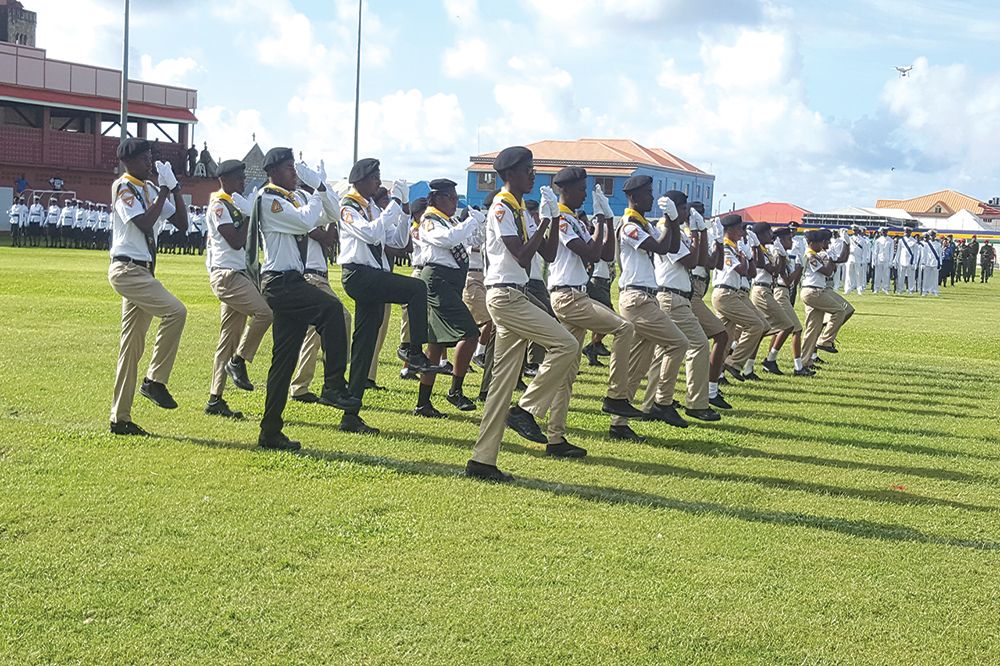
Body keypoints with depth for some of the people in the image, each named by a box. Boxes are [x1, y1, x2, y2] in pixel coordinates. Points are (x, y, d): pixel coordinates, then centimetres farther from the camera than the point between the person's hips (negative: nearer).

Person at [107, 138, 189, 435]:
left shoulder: (151, 189, 15)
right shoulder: (123, 188, -8)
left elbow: (181, 222, 14)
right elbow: (144, 223, -21)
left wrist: (175, 189, 4)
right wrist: (164, 192, -14)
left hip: (143, 271, 9)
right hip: (127, 269, -9)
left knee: (132, 346, 8)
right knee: (175, 310, -25)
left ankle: (120, 419, 12)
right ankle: (155, 380, -14)